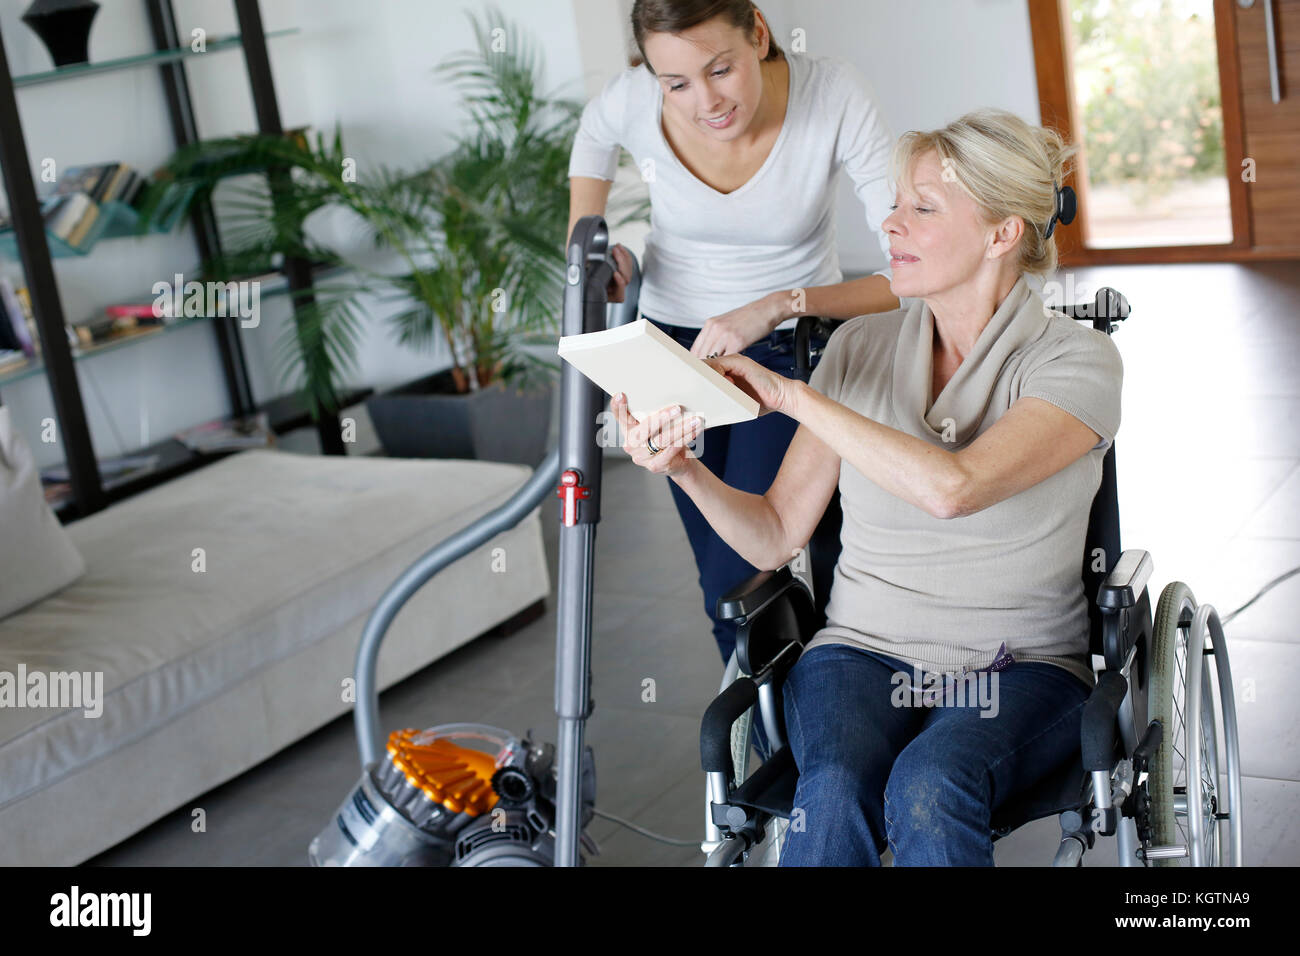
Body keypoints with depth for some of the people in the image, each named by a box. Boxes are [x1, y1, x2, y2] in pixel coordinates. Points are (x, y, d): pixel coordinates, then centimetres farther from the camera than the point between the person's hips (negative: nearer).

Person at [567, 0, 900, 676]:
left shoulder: (835, 99, -28)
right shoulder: (630, 102, -21)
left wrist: (779, 305, -42)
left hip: (793, 345, -3)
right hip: (676, 342, 3)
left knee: (738, 584, -13)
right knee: (723, 580, 7)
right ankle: (772, 724, 30)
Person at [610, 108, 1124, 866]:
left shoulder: (1077, 361, -6)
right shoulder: (861, 349, 7)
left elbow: (951, 487, -26)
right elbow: (774, 537, 8)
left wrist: (793, 395, -19)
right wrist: (684, 468, -11)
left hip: (1020, 668, -2)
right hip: (864, 652, 3)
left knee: (929, 789, -35)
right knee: (836, 794, -31)